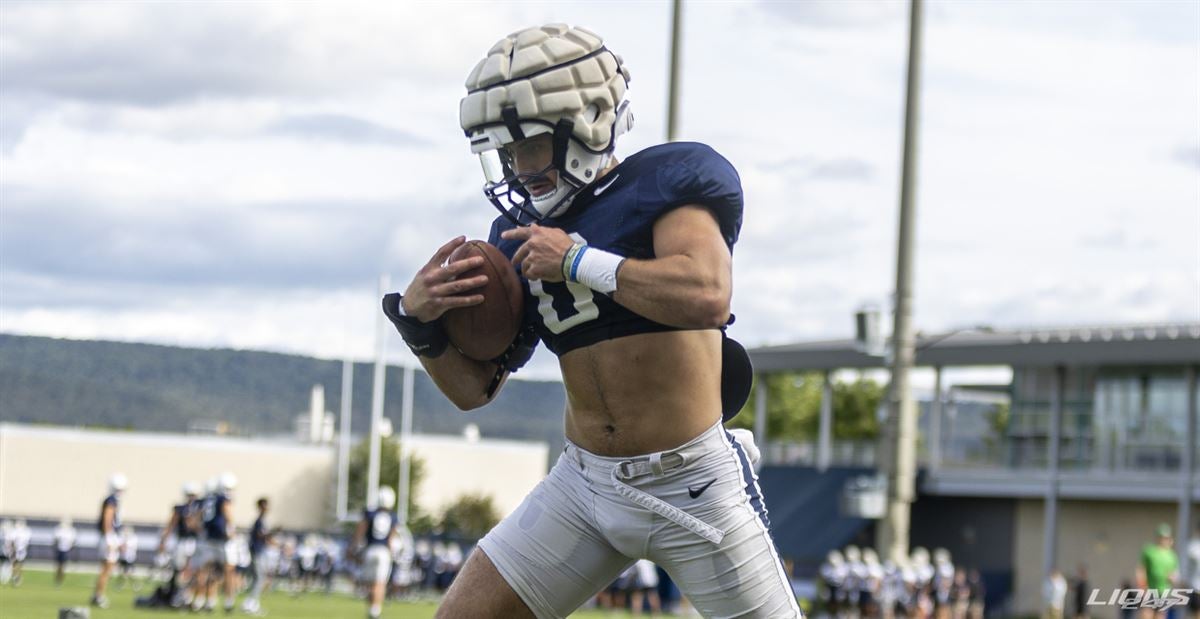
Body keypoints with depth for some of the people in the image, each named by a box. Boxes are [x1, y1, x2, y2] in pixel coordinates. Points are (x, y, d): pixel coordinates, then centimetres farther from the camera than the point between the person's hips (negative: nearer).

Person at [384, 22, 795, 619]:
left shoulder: (671, 179, -8)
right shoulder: (520, 235, 9)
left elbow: (707, 296, -28)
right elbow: (473, 388, 12)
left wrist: (579, 261, -19)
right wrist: (417, 321, -7)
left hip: (691, 485, -5)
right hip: (583, 481, 6)